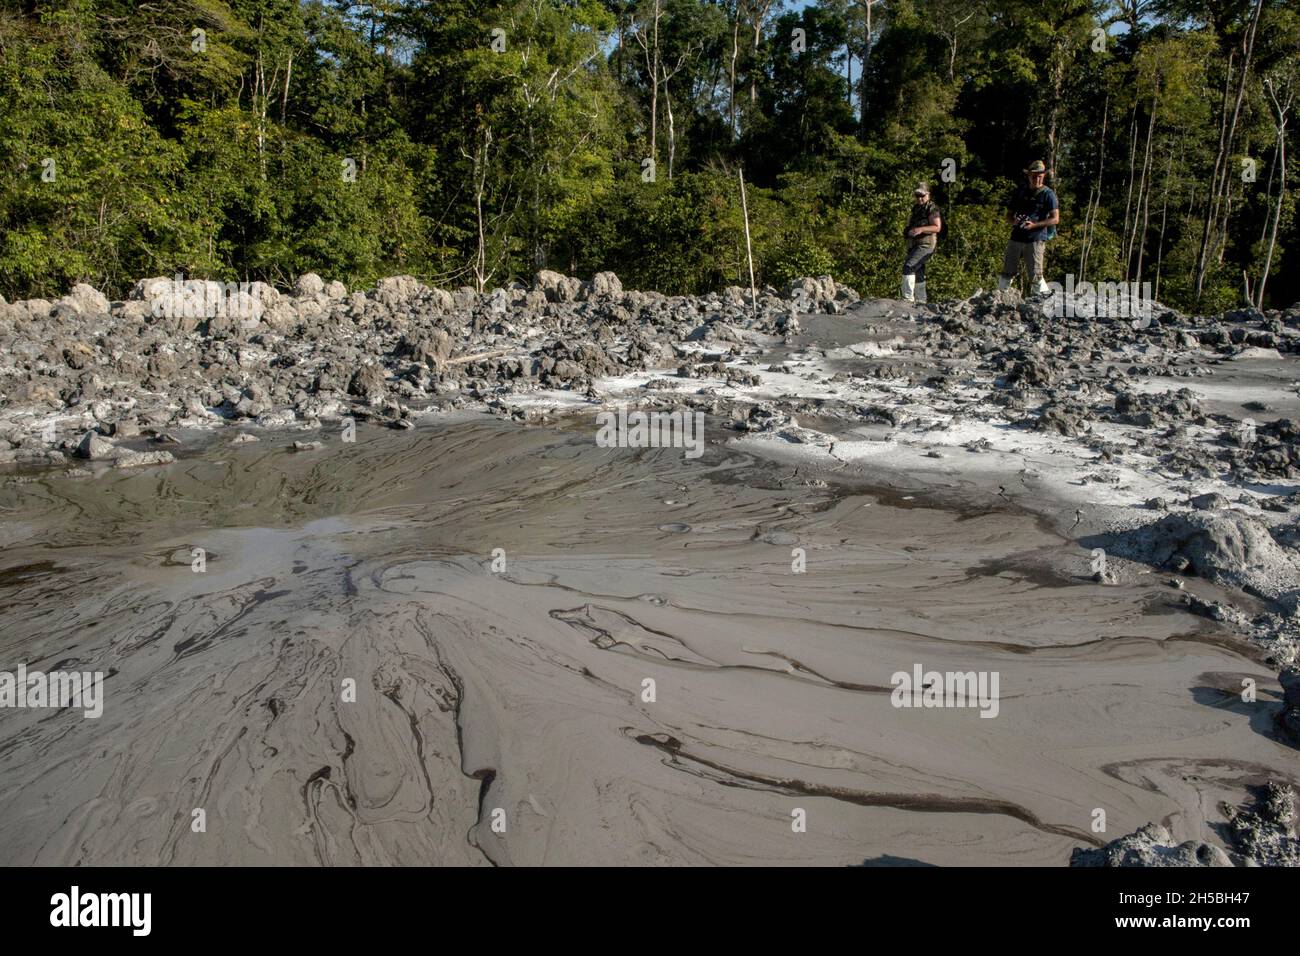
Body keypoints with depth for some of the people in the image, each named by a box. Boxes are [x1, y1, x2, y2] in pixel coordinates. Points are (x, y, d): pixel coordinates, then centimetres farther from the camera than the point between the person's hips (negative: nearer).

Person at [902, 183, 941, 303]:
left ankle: (908, 297, -28)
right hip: (914, 245, 9)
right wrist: (907, 231, 14)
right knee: (918, 274, 11)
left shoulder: (932, 209, -5)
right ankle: (920, 301, 17)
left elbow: (937, 227, -14)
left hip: (925, 245, -9)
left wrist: (921, 229, -25)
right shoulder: (915, 209, 20)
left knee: (908, 266, -25)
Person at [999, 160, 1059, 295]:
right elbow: (1008, 216, 19)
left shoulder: (1048, 194, 1)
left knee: (1035, 275, -8)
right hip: (1016, 238, 4)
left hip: (1036, 240, -4)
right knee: (1007, 273, 6)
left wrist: (1034, 225, -18)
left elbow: (1055, 219, -4)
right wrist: (1014, 221, -6)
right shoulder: (1019, 192, 14)